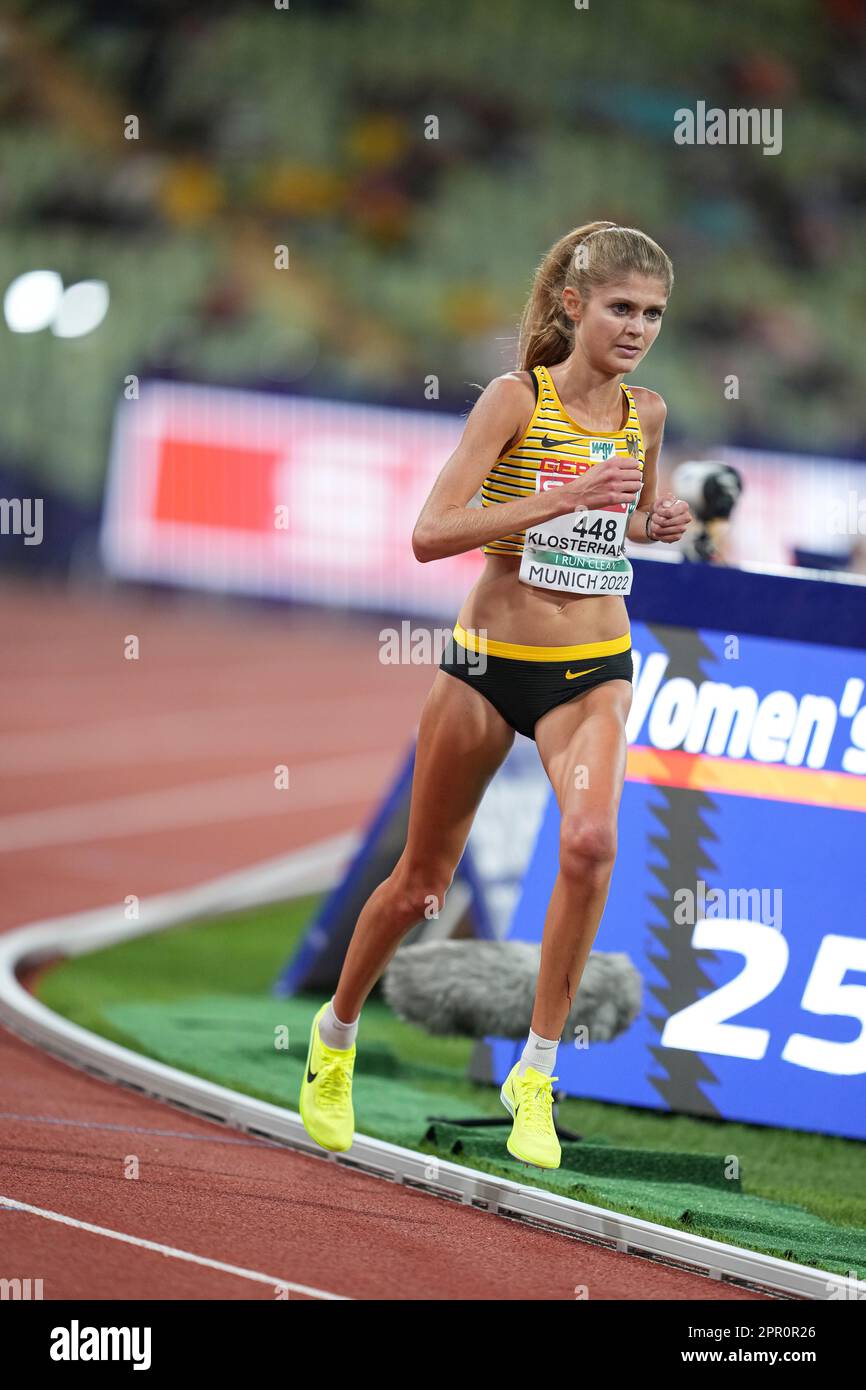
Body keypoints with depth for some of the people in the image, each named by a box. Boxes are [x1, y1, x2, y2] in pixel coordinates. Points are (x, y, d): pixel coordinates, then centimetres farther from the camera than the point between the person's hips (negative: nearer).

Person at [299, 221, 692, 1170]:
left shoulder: (644, 413, 3)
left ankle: (535, 1076, -15)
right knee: (421, 883, 11)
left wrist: (658, 524, 0)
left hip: (592, 670, 2)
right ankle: (334, 1037, 40)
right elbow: (429, 533, -20)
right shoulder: (517, 399, -12)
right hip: (489, 662, -2)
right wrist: (564, 495, -29)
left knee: (591, 838, -27)